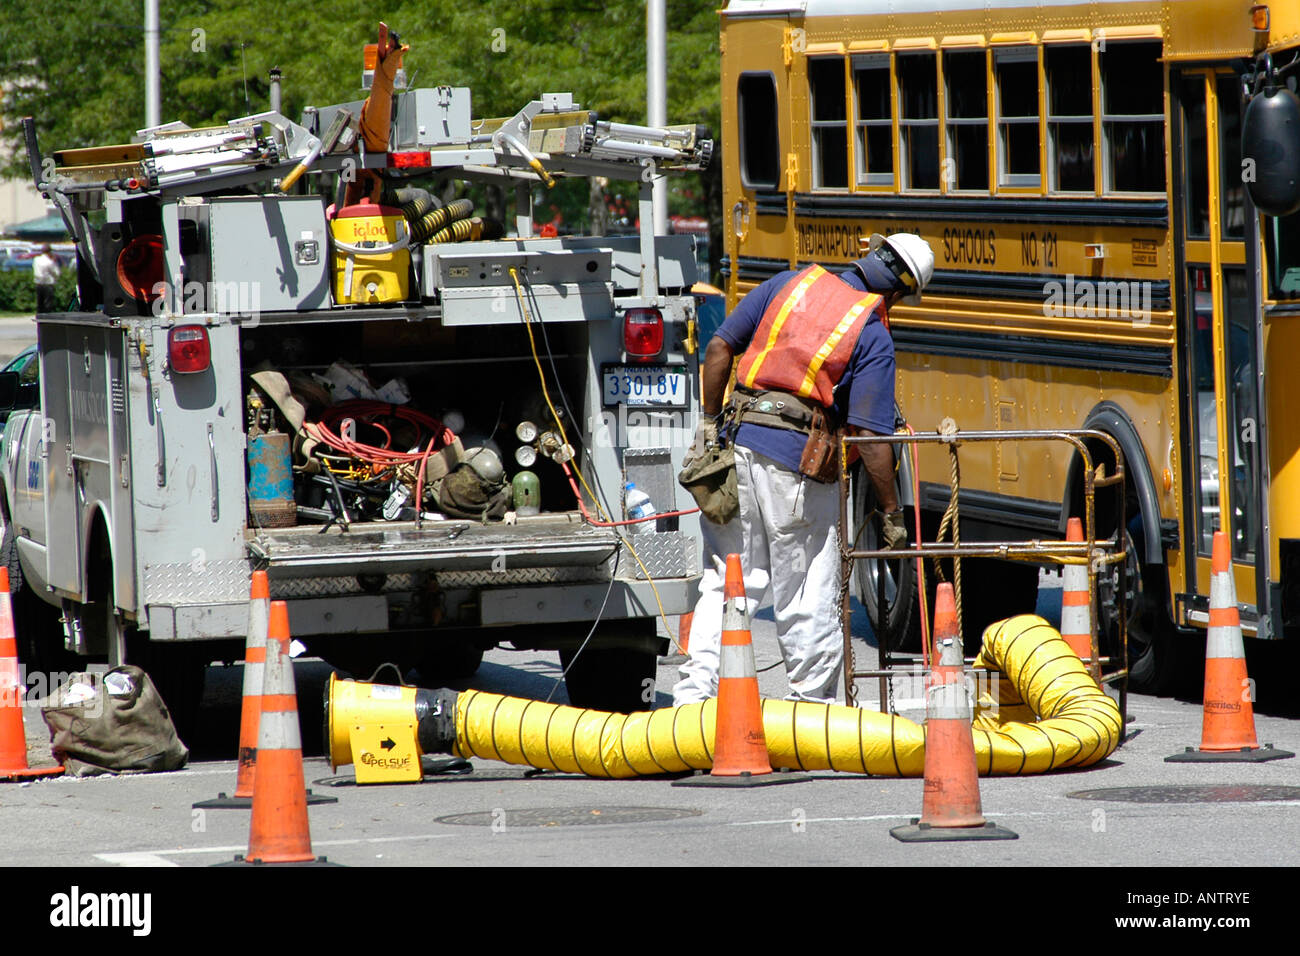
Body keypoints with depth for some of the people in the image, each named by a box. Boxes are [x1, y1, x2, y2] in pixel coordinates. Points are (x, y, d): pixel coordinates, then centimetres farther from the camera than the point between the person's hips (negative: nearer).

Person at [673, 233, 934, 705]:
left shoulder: (790, 283, 8)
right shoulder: (875, 336, -5)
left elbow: (719, 348, 8)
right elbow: (871, 436, -9)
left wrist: (709, 421, 17)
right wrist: (892, 514, -2)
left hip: (740, 445, 4)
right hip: (798, 468, -4)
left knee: (725, 585, 11)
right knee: (810, 602, 7)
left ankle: (695, 689, 2)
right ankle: (812, 704, 13)